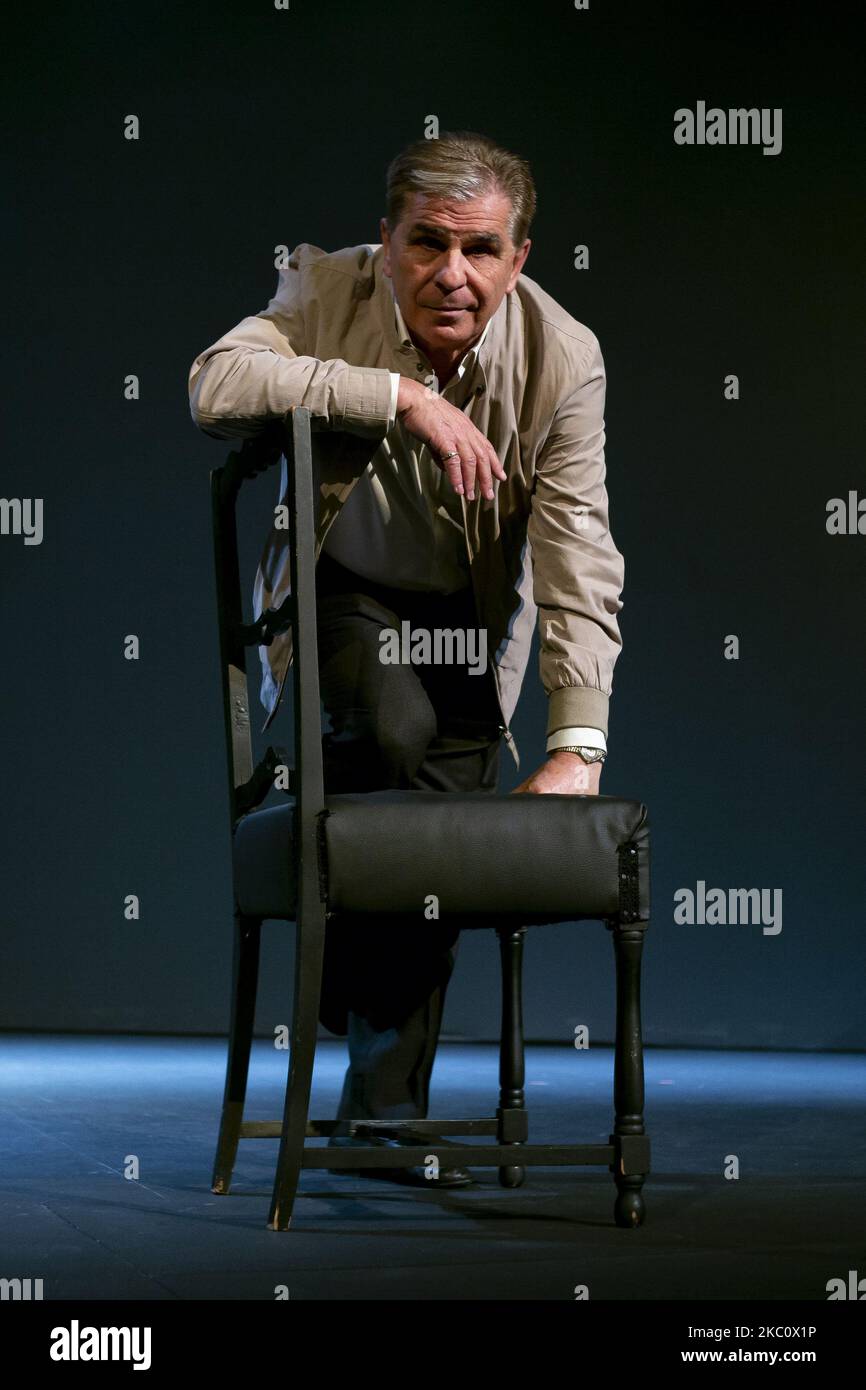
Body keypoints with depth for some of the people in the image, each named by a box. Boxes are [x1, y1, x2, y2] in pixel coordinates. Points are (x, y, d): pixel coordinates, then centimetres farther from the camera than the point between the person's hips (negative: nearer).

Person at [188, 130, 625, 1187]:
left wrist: (577, 747, -31)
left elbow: (580, 563, -22)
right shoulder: (327, 289, -19)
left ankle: (384, 1112, 12)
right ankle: (343, 954, -6)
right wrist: (403, 396, -39)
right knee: (395, 723, -31)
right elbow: (214, 386, -36)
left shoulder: (563, 357, -19)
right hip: (342, 594, -2)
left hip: (471, 620, 2)